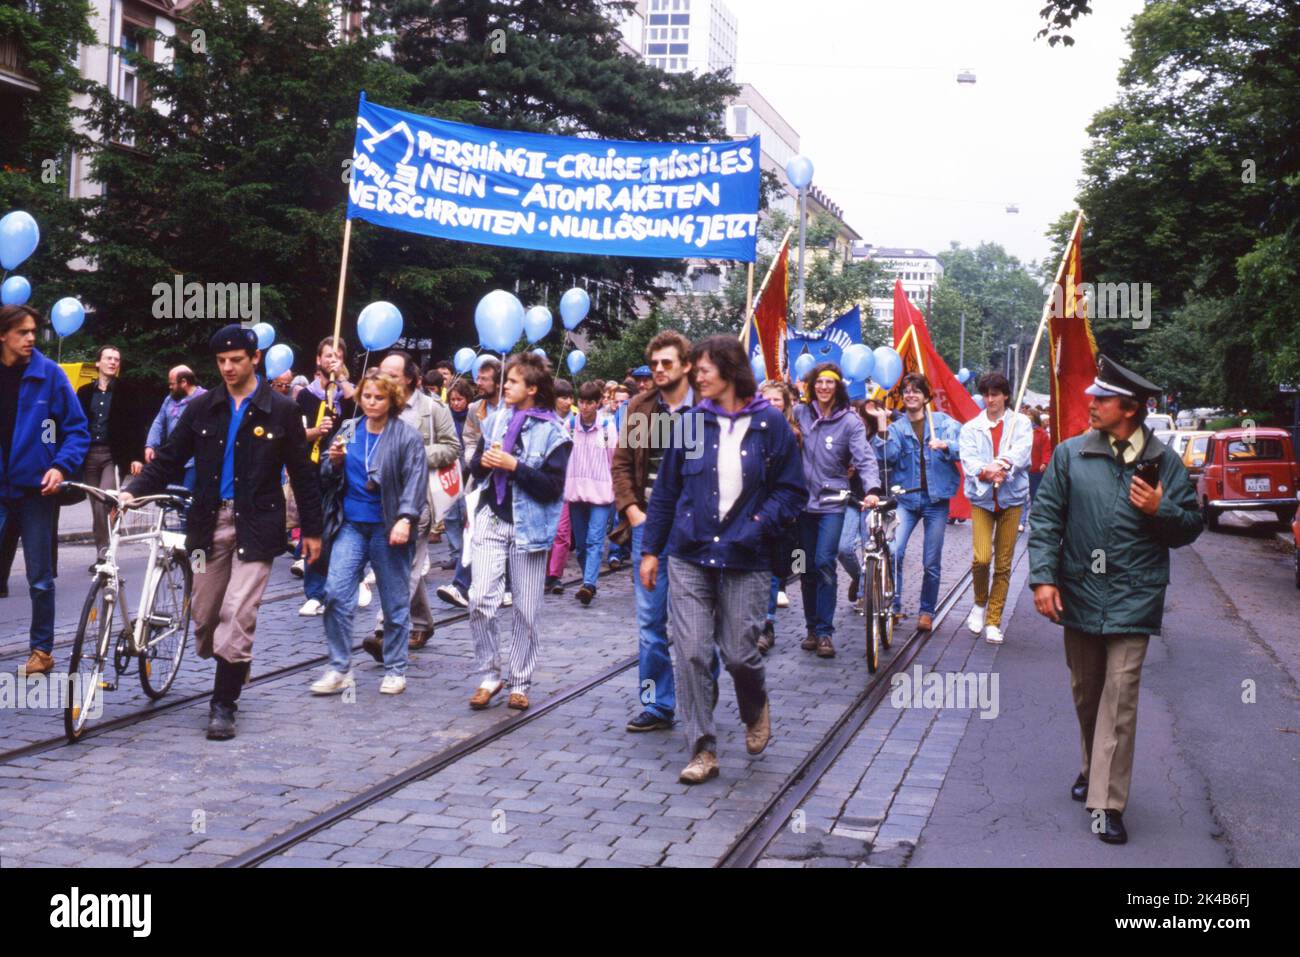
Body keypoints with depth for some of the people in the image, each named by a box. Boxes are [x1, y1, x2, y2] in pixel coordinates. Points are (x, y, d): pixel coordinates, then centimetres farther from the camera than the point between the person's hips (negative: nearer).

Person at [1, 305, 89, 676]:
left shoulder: (48, 374, -5)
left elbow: (76, 429, -1)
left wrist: (61, 466, -15)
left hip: (34, 488, -2)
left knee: (40, 578, 7)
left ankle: (41, 649, 20)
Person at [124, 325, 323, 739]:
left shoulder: (281, 410, 0)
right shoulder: (201, 408, 7)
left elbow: (302, 473, 3)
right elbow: (169, 460, 6)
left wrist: (311, 529, 3)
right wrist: (134, 490, -11)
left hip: (255, 525, -4)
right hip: (209, 522, 4)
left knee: (237, 614, -10)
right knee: (203, 614, 7)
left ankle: (224, 704, -1)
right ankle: (231, 669, 33)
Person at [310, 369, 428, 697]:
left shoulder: (407, 436, -4)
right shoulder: (348, 431, 10)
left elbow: (416, 480, -12)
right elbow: (328, 476, 18)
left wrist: (405, 519, -24)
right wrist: (334, 461, -4)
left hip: (388, 527, -4)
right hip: (352, 525, 4)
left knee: (395, 602, 5)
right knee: (336, 593, -5)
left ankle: (395, 670, 18)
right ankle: (340, 669, 5)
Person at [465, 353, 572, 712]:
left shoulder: (553, 432, -6)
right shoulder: (496, 419, 8)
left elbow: (552, 487, -12)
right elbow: (475, 468, 15)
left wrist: (513, 465, -18)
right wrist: (484, 461, -7)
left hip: (529, 526, -3)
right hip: (492, 520, 3)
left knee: (526, 610, 4)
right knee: (481, 601, -8)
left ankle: (520, 682, 18)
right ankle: (490, 675, 9)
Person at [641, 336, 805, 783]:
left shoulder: (770, 424, -1)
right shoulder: (692, 422, 4)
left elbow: (792, 490, 2)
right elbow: (666, 489, 9)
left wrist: (758, 525, -13)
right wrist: (650, 549, 8)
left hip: (745, 560, -2)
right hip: (689, 557, 2)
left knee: (739, 653, 1)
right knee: (691, 653, -3)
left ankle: (756, 711, 34)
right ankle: (702, 750, 8)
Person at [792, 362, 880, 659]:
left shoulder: (850, 420, -5)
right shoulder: (800, 413, 4)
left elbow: (865, 457, -13)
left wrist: (872, 489, -28)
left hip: (832, 502, -3)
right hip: (803, 500, 3)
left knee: (824, 563, -12)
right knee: (808, 567, 8)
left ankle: (825, 632, -5)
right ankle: (812, 627, 19)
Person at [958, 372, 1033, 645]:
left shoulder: (1020, 423, 5)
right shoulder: (971, 427, 7)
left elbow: (1022, 451, -13)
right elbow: (968, 459, -7)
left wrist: (1003, 464, -33)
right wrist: (985, 471, -29)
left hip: (1011, 498, 0)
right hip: (981, 498, 0)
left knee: (1003, 564, 3)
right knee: (981, 557, -14)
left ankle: (993, 621, 14)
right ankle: (980, 603, 15)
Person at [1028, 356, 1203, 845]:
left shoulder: (1163, 462, 1)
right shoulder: (1070, 454, 1)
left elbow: (1190, 528, 8)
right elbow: (1046, 517, 0)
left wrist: (1160, 510, -13)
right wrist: (1043, 576, -10)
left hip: (1133, 599, -2)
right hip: (1079, 594, 2)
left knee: (1119, 698, -7)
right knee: (1085, 691, 15)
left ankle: (1107, 804, -4)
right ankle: (1094, 768, 38)